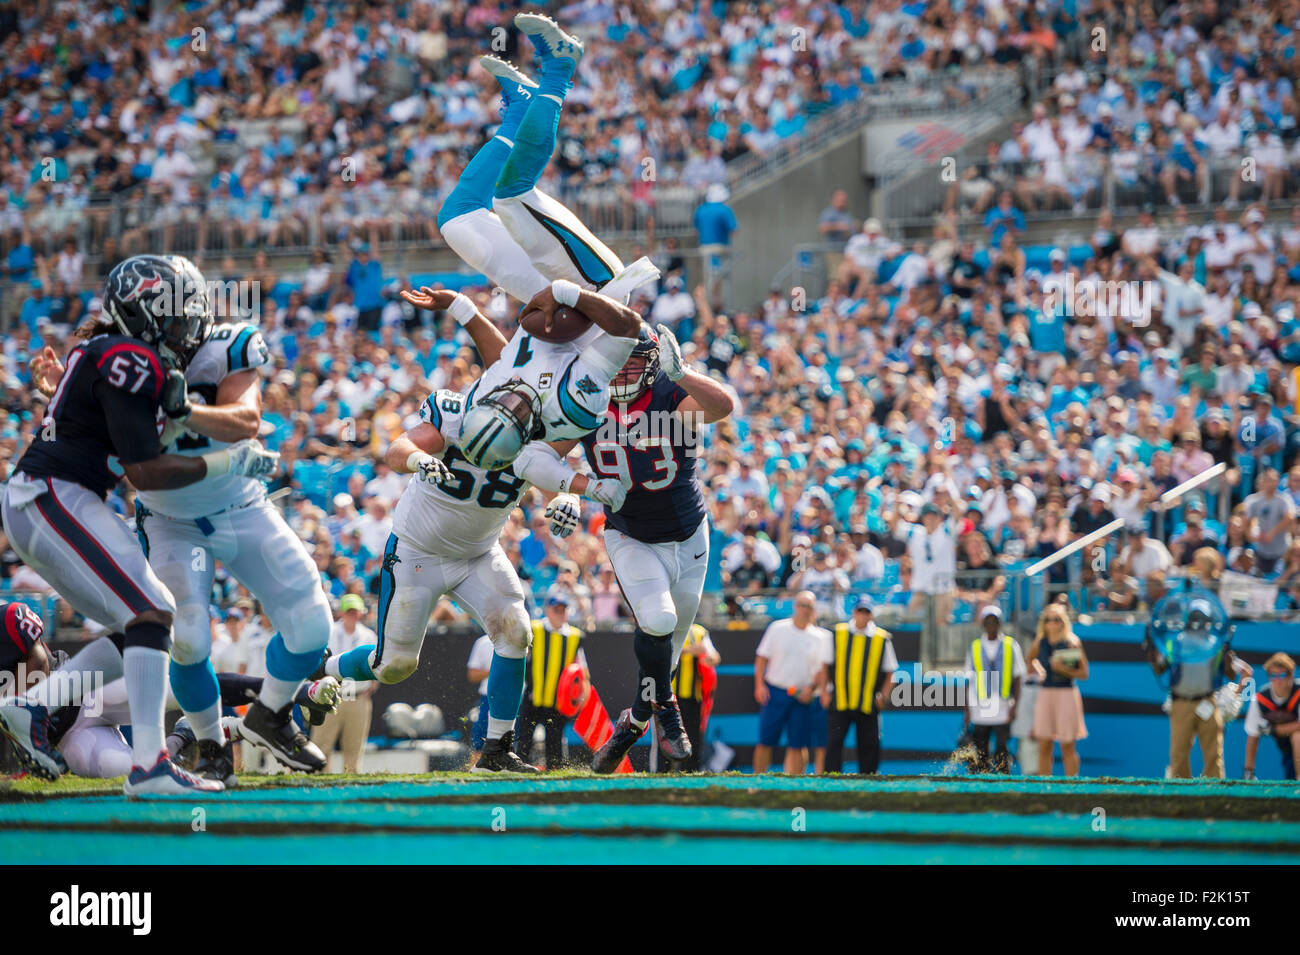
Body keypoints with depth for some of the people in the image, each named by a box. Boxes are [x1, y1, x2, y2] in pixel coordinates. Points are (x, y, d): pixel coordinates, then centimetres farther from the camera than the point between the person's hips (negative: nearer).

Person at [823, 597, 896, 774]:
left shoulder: (882, 638, 5)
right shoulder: (838, 633, 5)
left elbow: (890, 672, 11)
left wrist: (883, 696, -1)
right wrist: (825, 691, 4)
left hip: (868, 704, 0)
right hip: (839, 702, 0)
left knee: (869, 746, 1)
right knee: (833, 742, -7)